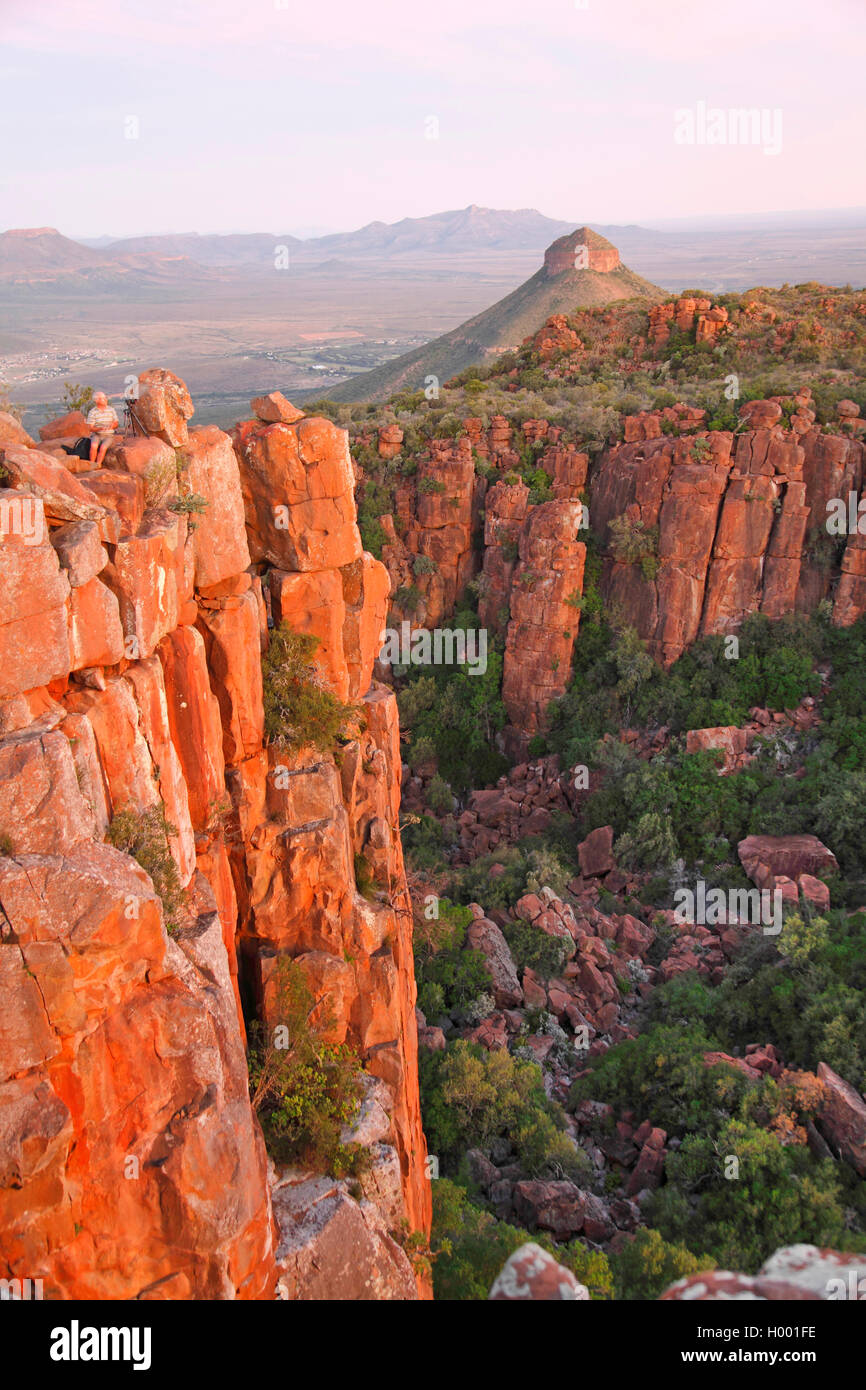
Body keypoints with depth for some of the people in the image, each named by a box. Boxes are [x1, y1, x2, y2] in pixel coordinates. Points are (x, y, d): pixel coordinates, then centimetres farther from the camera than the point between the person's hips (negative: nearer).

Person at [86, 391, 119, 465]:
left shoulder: (111, 410, 4)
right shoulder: (92, 412, -4)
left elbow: (116, 424, 9)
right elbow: (90, 428, -6)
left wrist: (112, 425, -16)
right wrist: (100, 428, -25)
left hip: (108, 436, 1)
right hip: (96, 435, -1)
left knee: (103, 447, -30)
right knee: (94, 446, -31)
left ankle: (98, 465, -26)